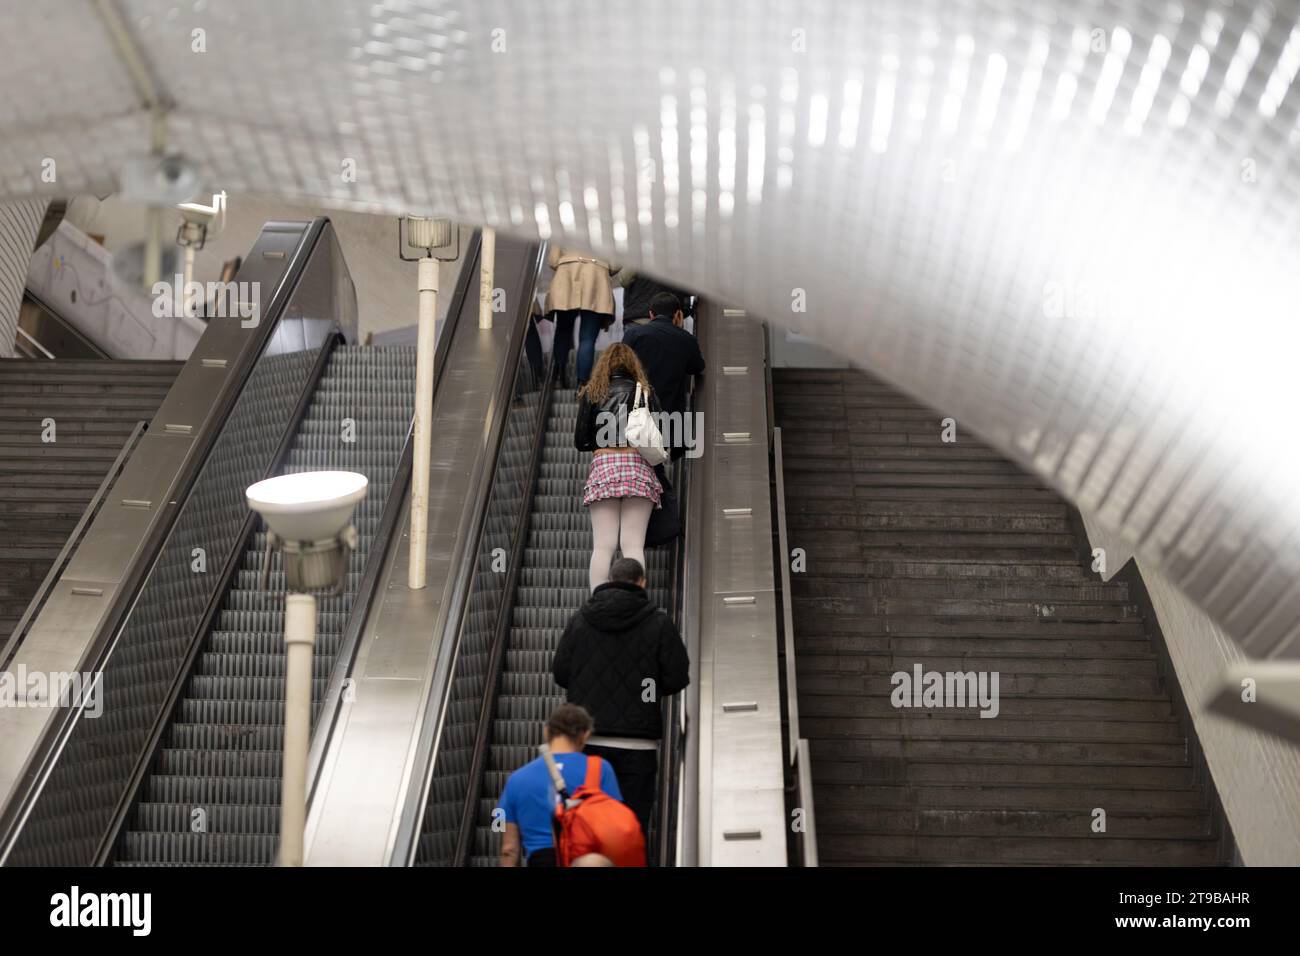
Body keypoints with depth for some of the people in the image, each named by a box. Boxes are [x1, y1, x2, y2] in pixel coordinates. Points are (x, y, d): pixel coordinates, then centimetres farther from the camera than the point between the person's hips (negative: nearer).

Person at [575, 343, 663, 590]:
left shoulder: (592, 393, 12)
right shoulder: (644, 391, 11)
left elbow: (580, 442, 9)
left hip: (603, 466, 0)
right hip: (638, 466, 0)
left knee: (603, 545, -3)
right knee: (633, 544, -5)